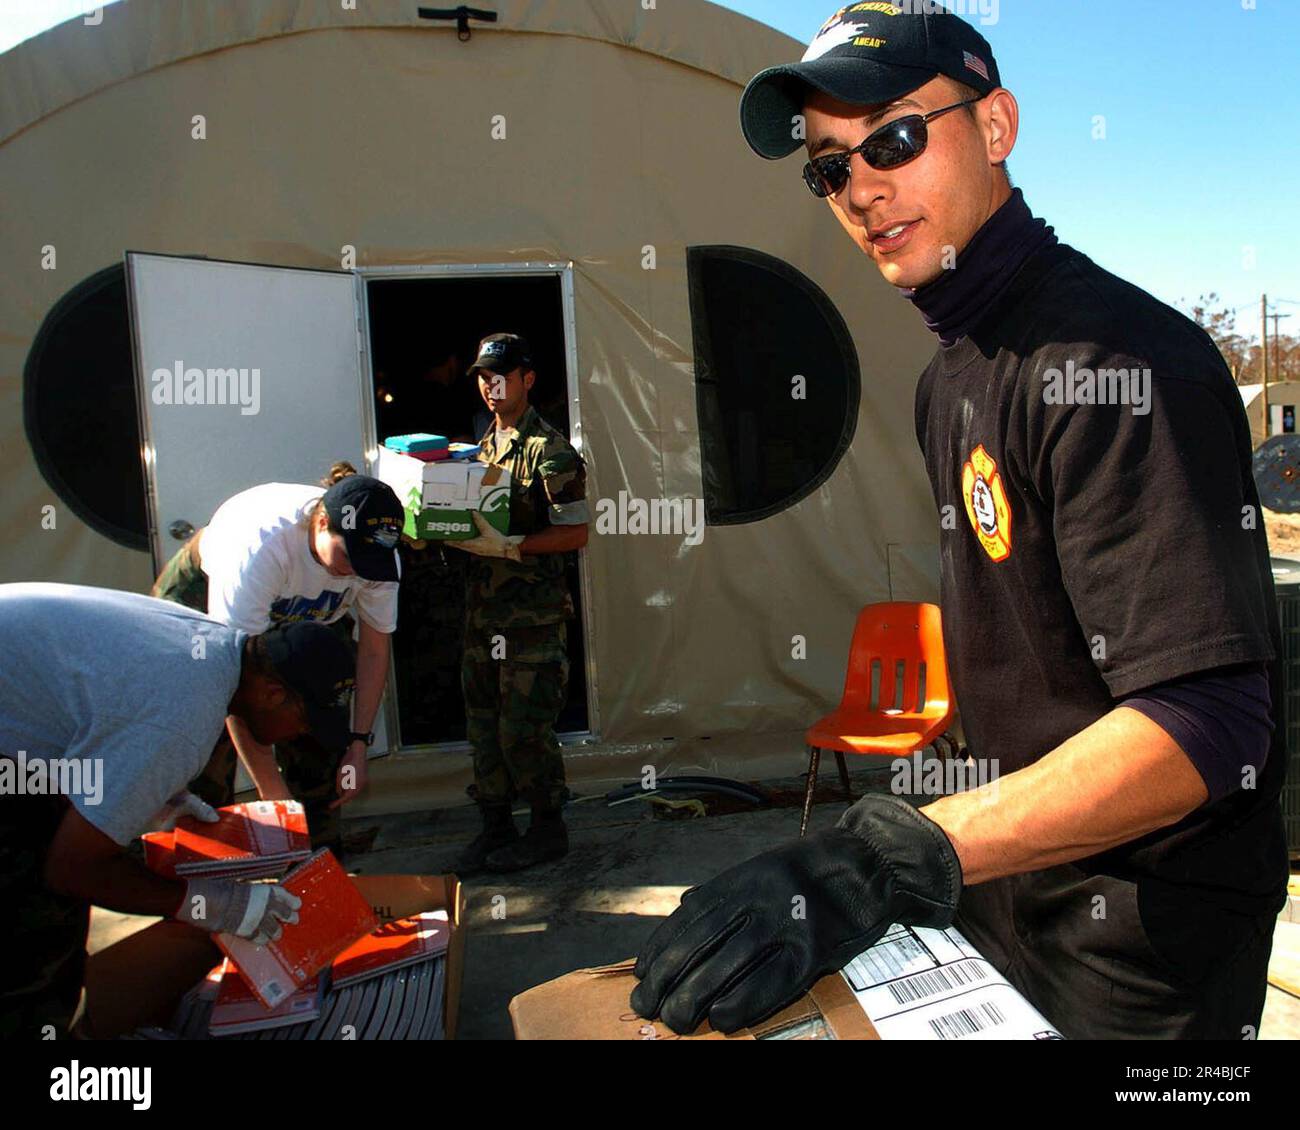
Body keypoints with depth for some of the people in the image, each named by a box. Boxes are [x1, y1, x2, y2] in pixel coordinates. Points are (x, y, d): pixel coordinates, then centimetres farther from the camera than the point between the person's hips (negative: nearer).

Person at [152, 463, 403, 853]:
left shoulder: (377, 554, -27)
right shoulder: (259, 544, -42)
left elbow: (374, 650, -12)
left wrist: (358, 746, -17)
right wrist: (272, 792, -42)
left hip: (307, 616, 4)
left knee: (317, 743, -4)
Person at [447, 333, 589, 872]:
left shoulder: (550, 450, -8)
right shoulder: (481, 448, 17)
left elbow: (576, 531, -14)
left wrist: (507, 546, -22)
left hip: (533, 614, -8)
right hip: (483, 607, 8)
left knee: (524, 728, -3)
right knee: (484, 725, 12)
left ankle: (547, 828, 14)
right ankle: (495, 827, 24)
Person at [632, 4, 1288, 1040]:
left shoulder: (1118, 357, -24)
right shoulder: (949, 378, 6)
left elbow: (1202, 721, -32)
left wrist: (892, 855, -41)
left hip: (1144, 932, -8)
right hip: (1011, 885, 9)